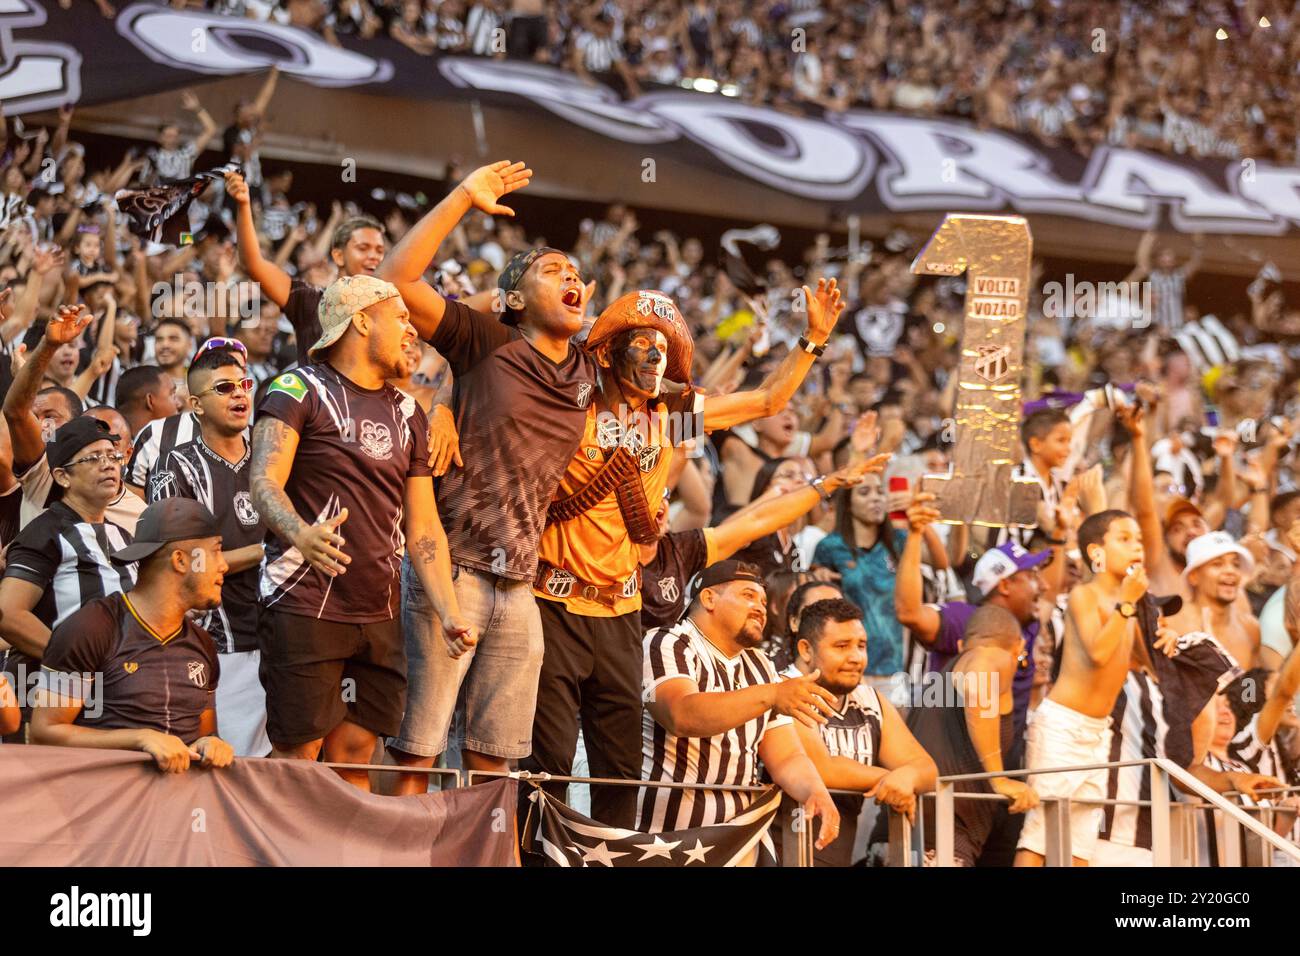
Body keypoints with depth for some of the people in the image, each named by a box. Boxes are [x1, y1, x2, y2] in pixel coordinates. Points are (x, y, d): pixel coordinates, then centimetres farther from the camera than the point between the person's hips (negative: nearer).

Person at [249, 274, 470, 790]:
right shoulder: (299, 390, -3)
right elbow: (264, 481, -16)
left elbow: (423, 528, 18)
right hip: (306, 607, -6)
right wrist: (300, 533, -37)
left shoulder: (406, 414, 18)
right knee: (297, 755, -6)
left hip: (378, 613, 6)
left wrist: (449, 612, 5)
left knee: (354, 759, 5)